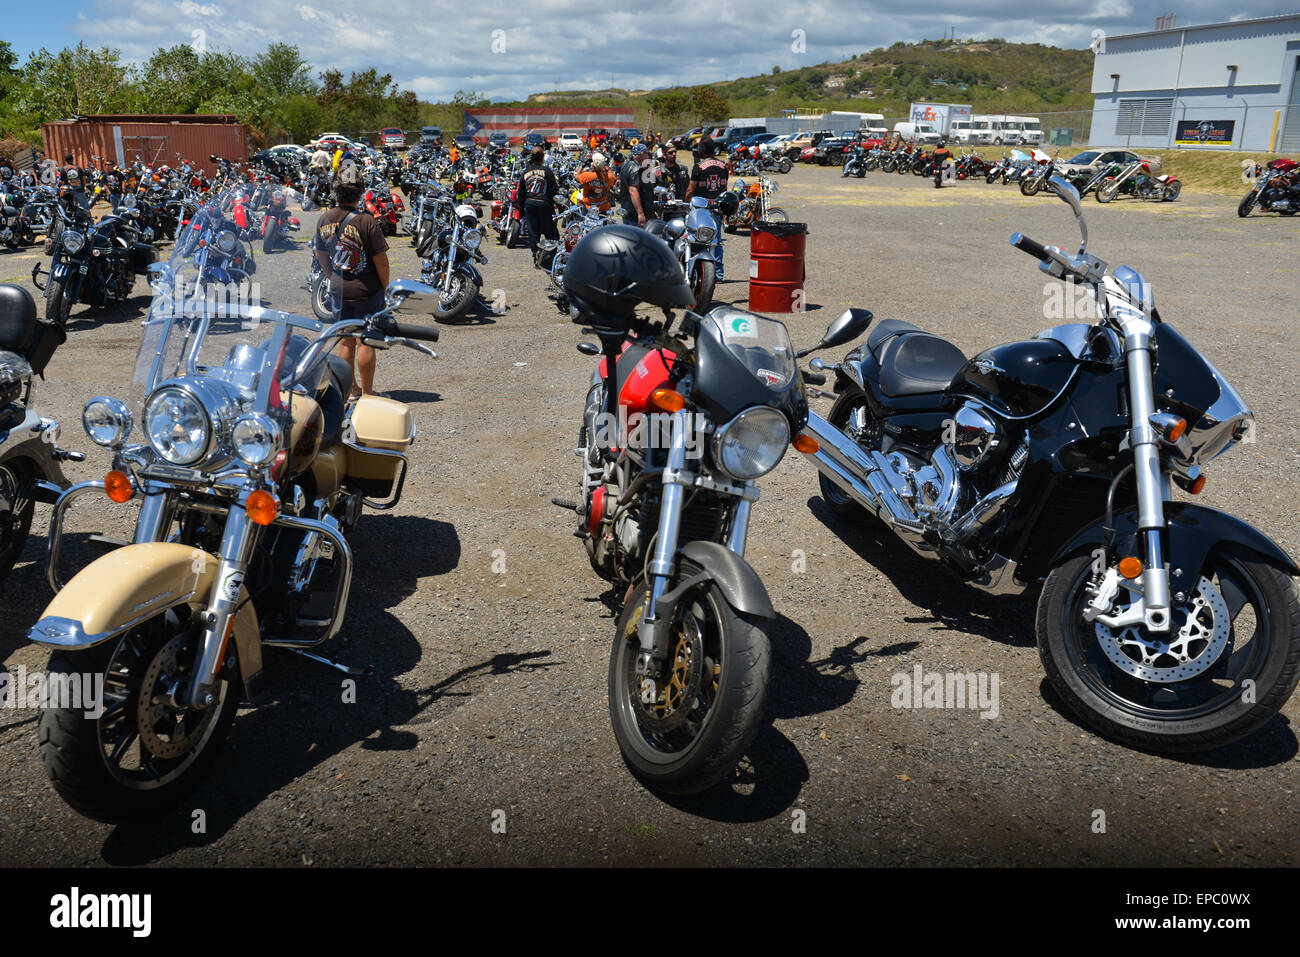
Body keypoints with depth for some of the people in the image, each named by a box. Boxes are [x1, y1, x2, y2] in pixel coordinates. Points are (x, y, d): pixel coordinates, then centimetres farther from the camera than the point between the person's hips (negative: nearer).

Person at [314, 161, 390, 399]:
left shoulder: (324, 221, 0)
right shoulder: (366, 221, -18)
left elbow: (321, 257, 11)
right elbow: (380, 259, -15)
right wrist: (385, 286, -1)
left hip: (339, 291, 5)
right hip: (367, 291, -5)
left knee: (346, 341, 14)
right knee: (366, 342, 2)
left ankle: (350, 389, 23)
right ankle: (367, 393, 9)